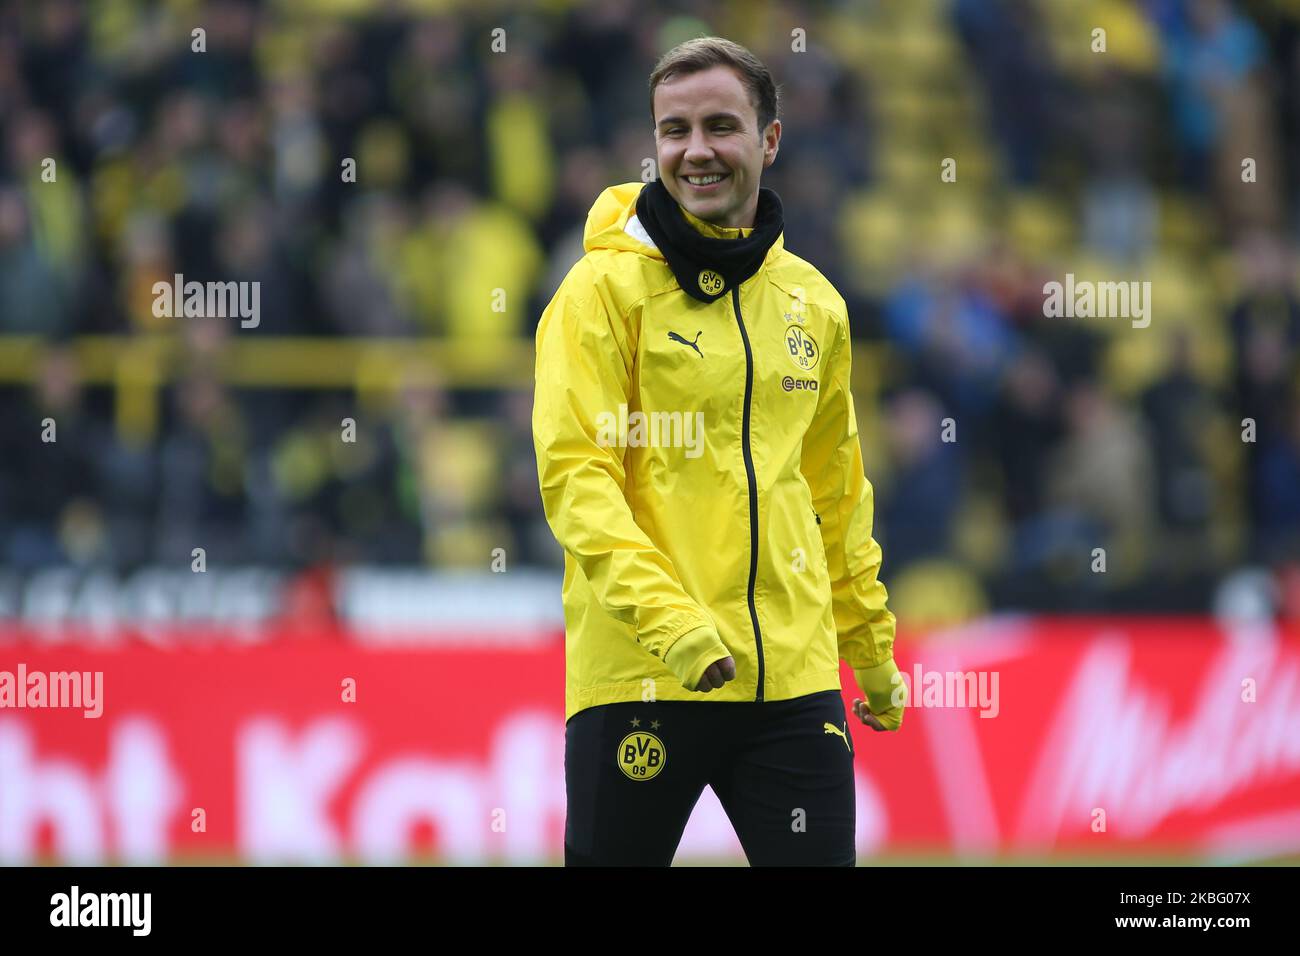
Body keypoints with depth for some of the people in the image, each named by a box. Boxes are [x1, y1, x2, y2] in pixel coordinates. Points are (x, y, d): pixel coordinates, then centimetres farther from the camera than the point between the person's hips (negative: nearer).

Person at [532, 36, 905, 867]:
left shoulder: (813, 302, 14)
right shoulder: (606, 289, -2)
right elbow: (575, 475, -11)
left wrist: (871, 648, 25)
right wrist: (665, 616, -23)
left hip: (793, 675, 4)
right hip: (637, 676, -4)